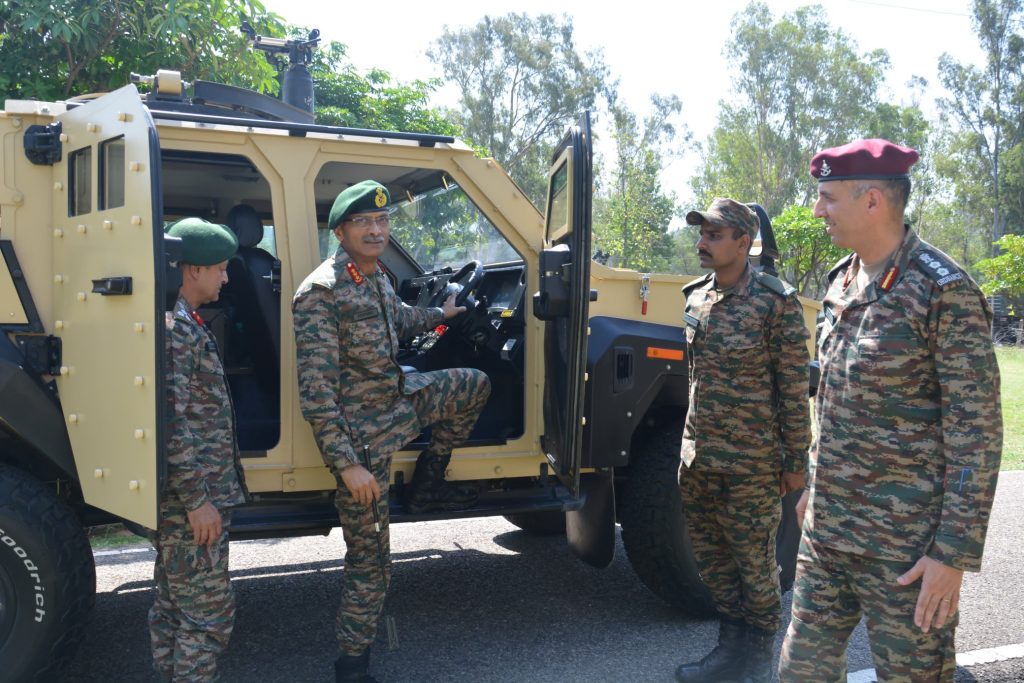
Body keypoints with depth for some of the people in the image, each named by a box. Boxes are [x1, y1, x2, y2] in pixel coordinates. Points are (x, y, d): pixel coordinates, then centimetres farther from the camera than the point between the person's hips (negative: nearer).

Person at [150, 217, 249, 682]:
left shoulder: (183, 322, 14)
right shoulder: (173, 326, -18)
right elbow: (170, 423, -23)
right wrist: (197, 499, -21)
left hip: (185, 500, 10)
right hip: (189, 501, -10)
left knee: (172, 607, 17)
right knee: (208, 613, -2)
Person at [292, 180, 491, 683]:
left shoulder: (376, 278, 4)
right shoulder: (320, 293, -23)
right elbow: (315, 391, -25)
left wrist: (439, 314, 44)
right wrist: (348, 464, -27)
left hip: (398, 400, 8)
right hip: (362, 434, -8)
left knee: (475, 385, 22)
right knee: (369, 559, -2)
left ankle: (426, 485, 27)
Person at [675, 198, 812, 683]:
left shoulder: (774, 303, -12)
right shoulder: (696, 298, 8)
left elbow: (794, 388, -10)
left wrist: (796, 461, -9)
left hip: (750, 462, -7)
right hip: (697, 458, 7)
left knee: (754, 561, 7)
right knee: (710, 555, 15)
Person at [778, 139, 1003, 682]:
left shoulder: (944, 292, -16)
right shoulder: (843, 282, 8)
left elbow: (976, 432, -16)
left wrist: (956, 553, -17)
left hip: (904, 546, -7)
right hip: (824, 531, 7)